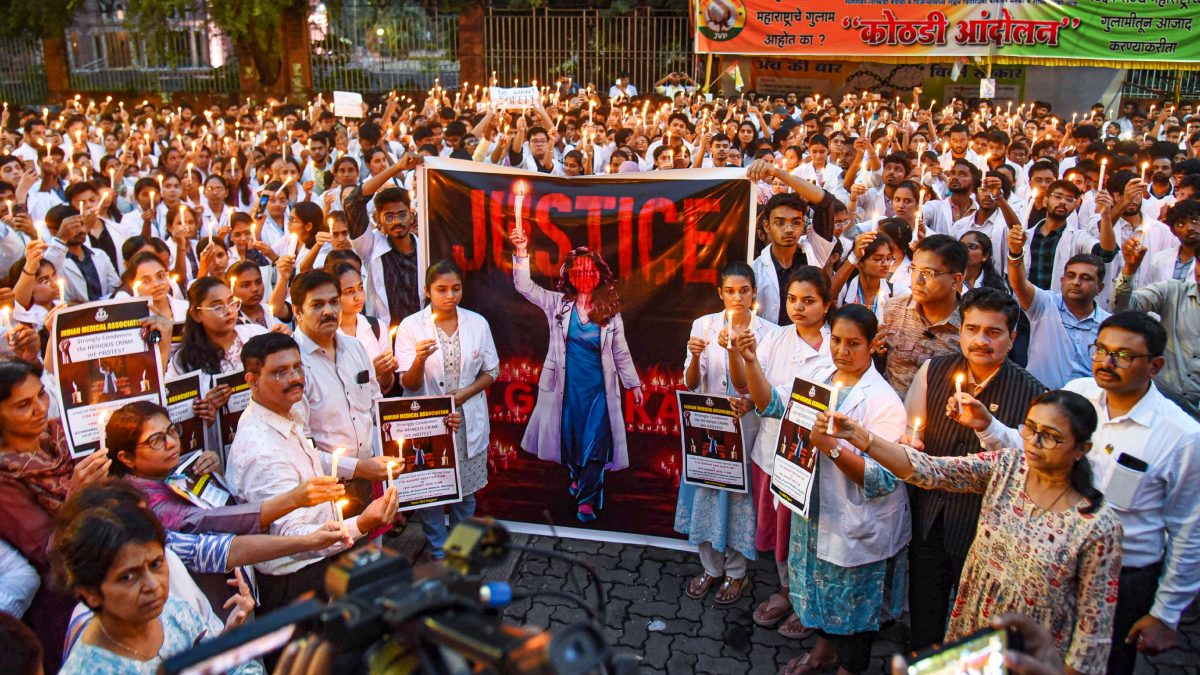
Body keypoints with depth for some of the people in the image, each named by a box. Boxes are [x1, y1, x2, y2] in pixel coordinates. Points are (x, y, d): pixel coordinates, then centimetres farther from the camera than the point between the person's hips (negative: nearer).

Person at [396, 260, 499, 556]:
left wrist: (465, 393, -10)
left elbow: (491, 371, 7)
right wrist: (419, 359, -28)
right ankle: (438, 551, 25)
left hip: (468, 418, 2)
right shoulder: (411, 326, -7)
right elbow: (409, 384, -7)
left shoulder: (477, 323, -1)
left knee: (466, 488, 12)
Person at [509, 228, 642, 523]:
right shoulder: (558, 304, -2)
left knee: (596, 443, -3)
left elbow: (621, 352, 6)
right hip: (566, 386, 1)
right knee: (570, 437, 16)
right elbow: (525, 286, -11)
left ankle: (587, 498, 11)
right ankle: (576, 476, 44)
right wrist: (521, 252, -24)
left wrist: (633, 383, 9)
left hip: (599, 388, -1)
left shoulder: (610, 313, -2)